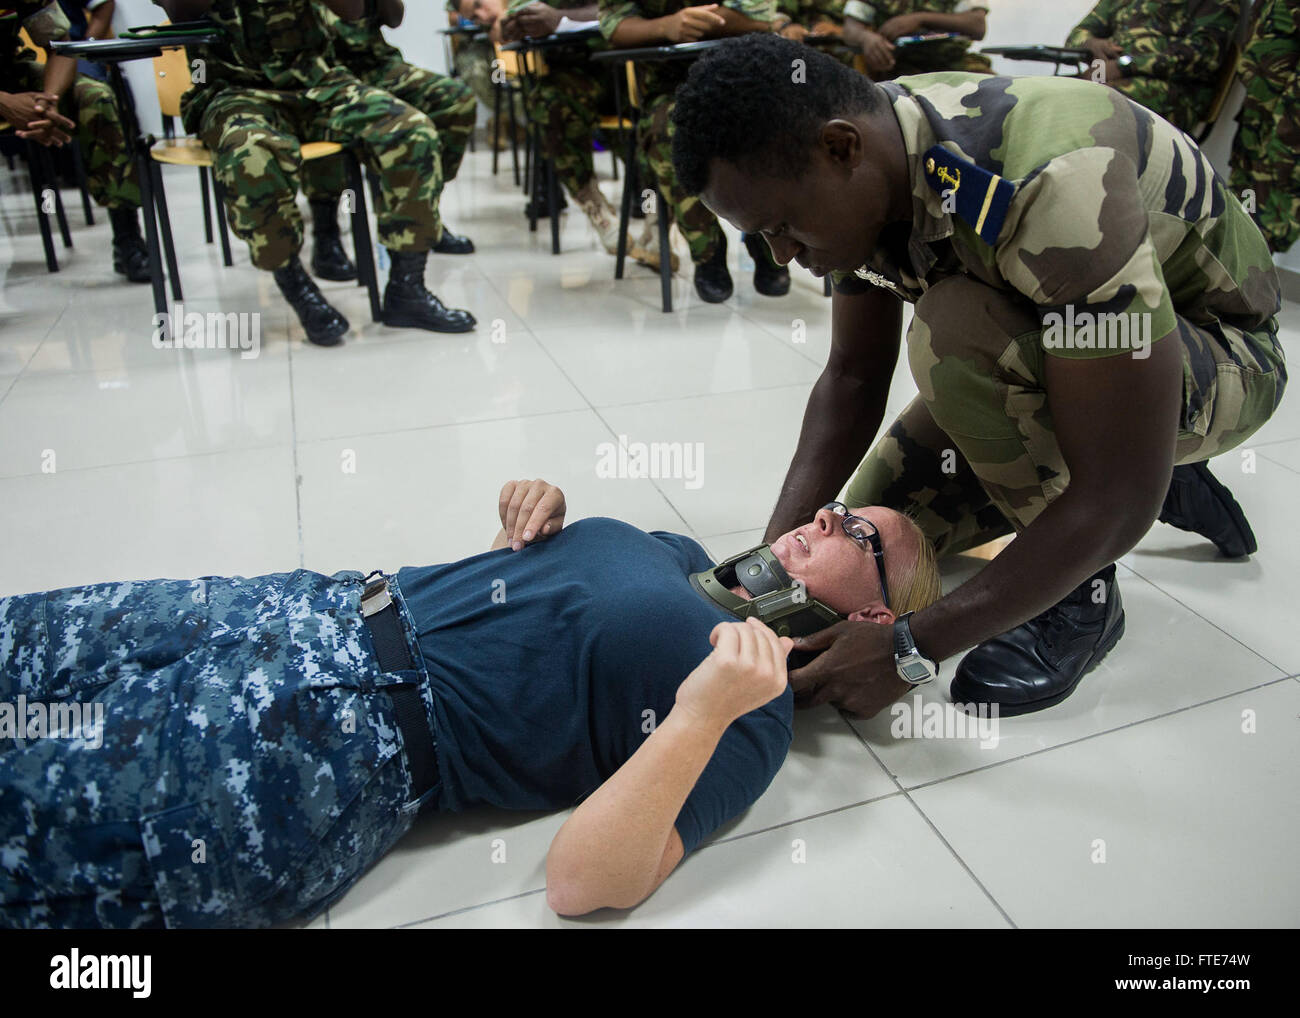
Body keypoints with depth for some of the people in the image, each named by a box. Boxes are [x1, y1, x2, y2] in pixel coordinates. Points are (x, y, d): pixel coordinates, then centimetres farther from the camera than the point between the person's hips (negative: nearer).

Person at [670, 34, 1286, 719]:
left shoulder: (1054, 187, -38)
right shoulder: (861, 173, -14)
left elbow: (1117, 496, -36)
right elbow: (853, 379, -6)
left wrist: (913, 649, -33)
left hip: (1225, 353, -7)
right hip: (1051, 335, 8)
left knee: (956, 328, -35)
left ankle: (1082, 589, -11)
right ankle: (1166, 486, 20)